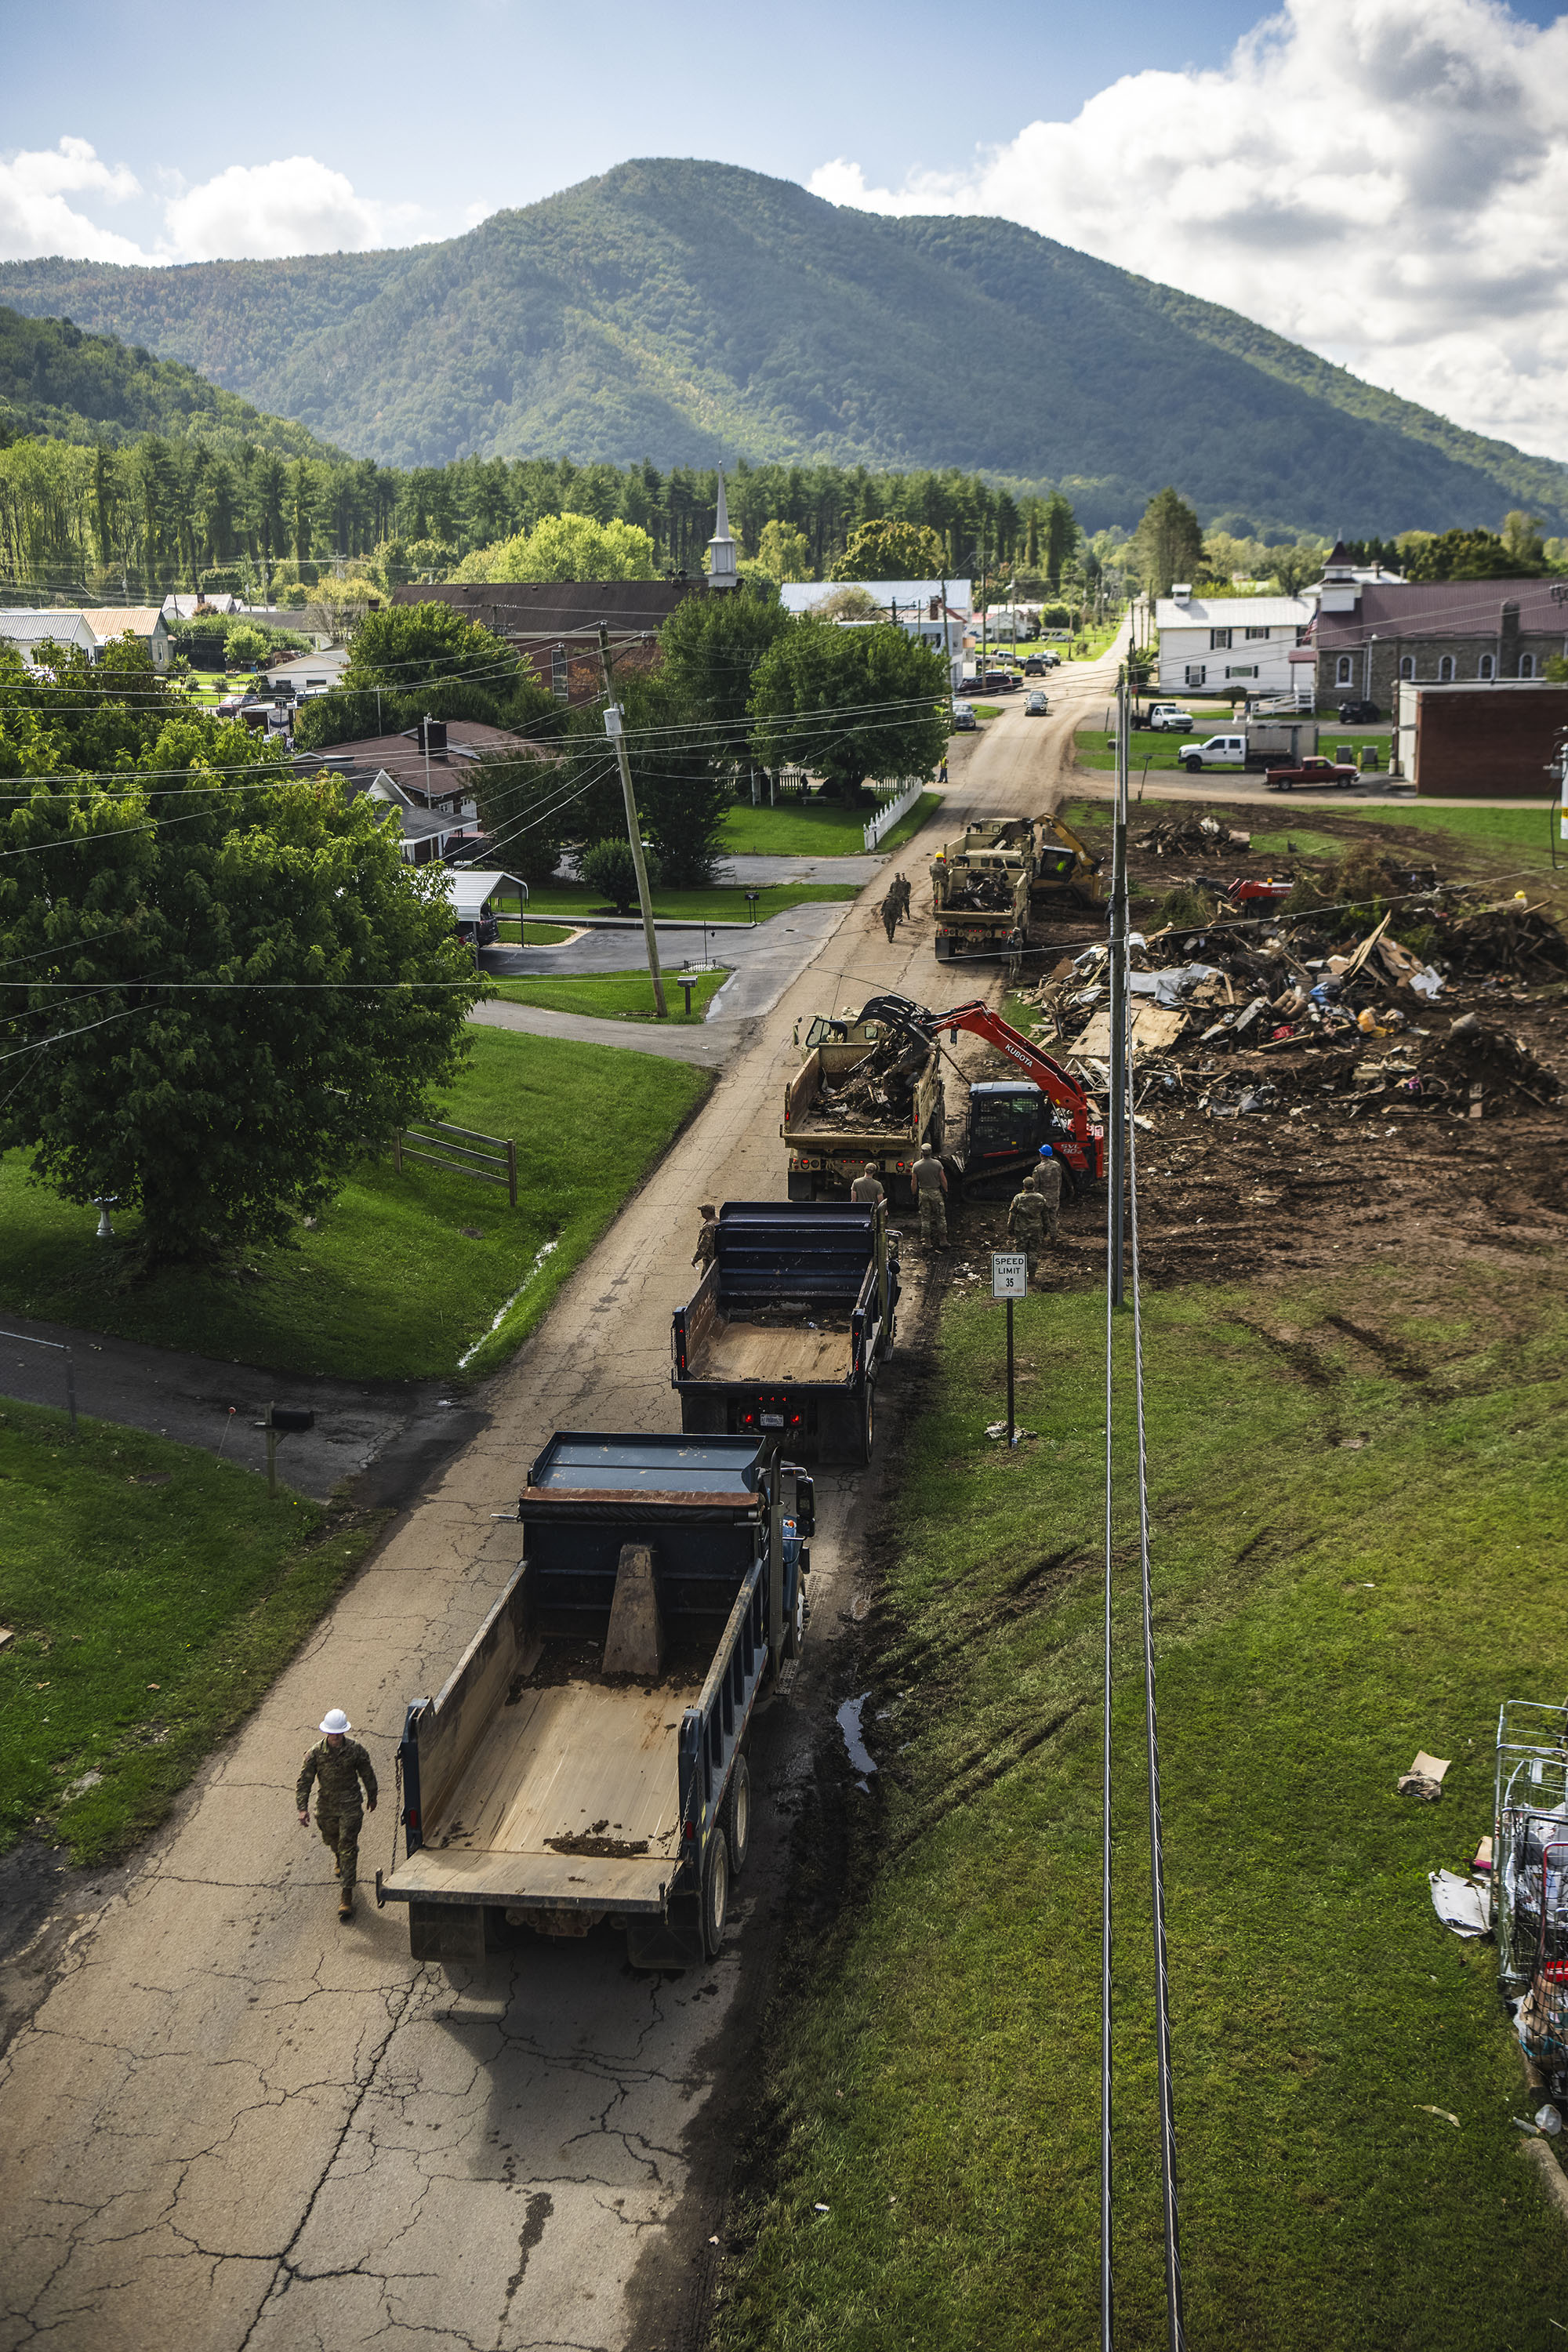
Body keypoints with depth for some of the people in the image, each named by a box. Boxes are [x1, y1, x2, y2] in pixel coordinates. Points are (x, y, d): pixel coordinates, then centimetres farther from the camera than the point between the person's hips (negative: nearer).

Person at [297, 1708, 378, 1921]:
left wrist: (372, 1797, 14)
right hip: (326, 1806, 2)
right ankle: (340, 1862, 60)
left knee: (348, 1846, -8)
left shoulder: (355, 1749, -13)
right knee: (332, 1840, 23)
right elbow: (304, 1781, -8)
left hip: (350, 1804, -2)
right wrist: (303, 1808, -16)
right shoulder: (316, 1752, -13)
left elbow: (368, 1774, 3)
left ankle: (346, 1895, -6)